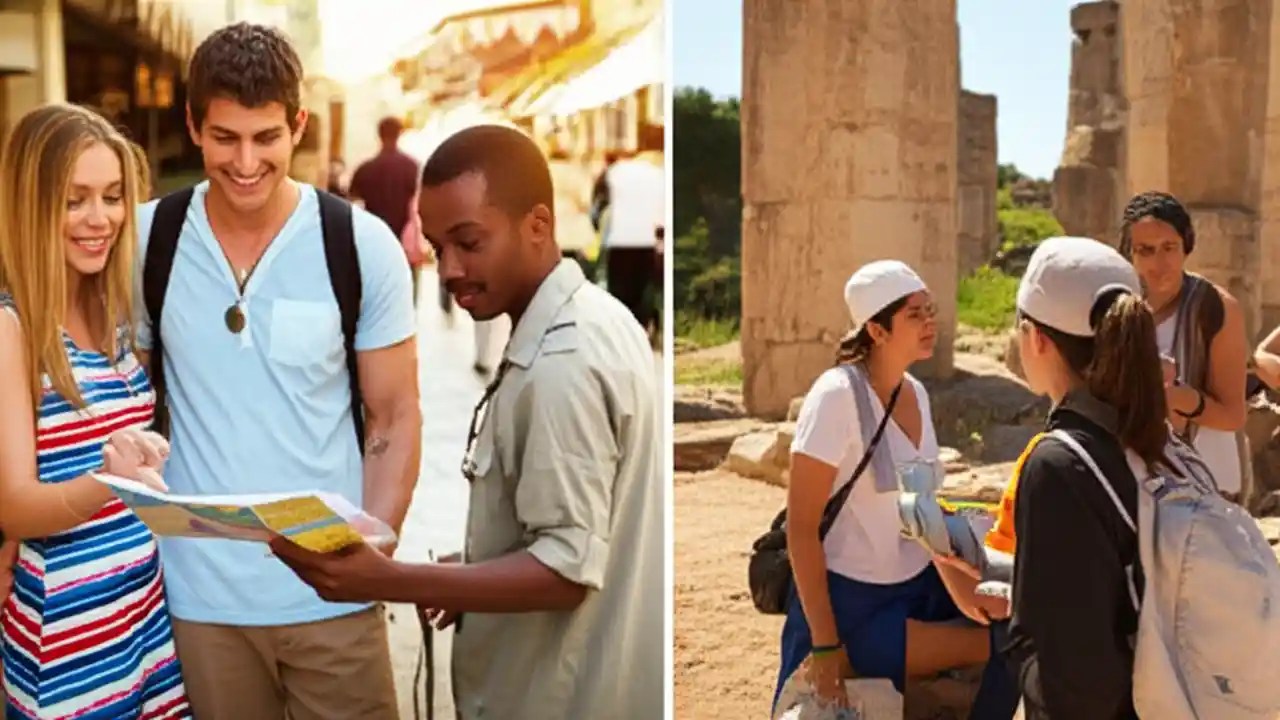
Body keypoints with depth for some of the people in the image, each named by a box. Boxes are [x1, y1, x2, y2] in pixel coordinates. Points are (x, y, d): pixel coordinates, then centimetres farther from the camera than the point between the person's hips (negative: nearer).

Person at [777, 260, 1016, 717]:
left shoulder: (916, 392, 3)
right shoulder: (837, 395, -20)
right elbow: (801, 528, -19)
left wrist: (965, 590, 2)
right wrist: (825, 648, -19)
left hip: (917, 587, 7)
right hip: (851, 602, -7)